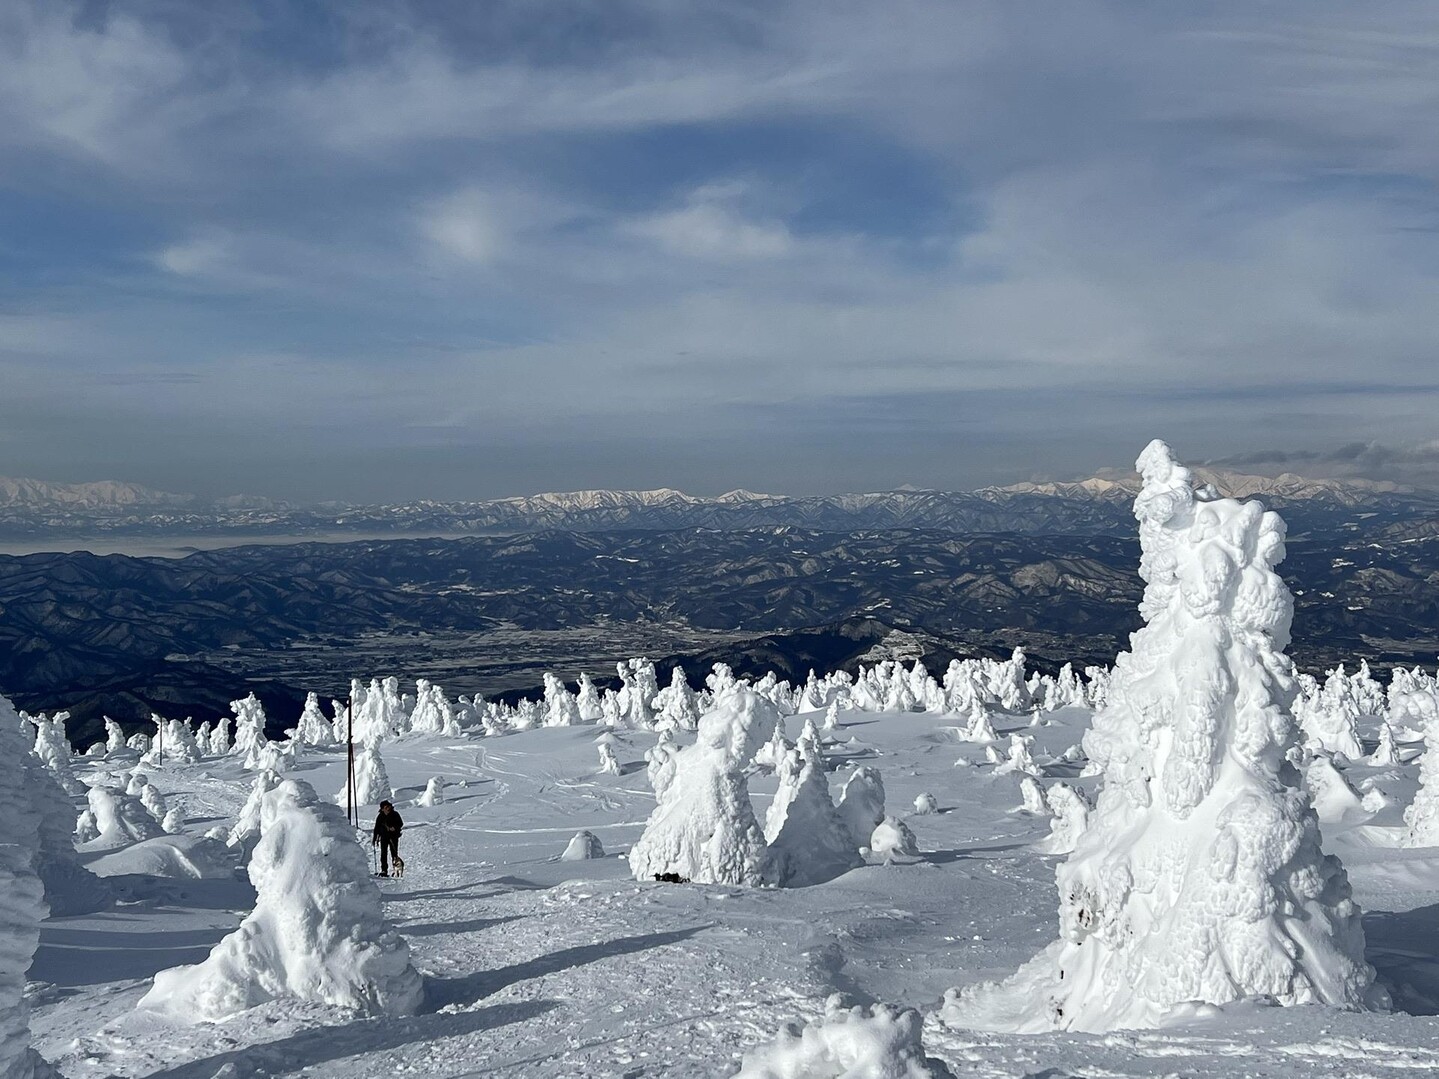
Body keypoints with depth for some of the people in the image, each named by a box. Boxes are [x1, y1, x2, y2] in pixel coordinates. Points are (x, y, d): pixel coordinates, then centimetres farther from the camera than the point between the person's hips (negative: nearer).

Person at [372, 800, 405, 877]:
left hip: (393, 837, -3)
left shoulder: (395, 815, -3)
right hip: (384, 837, 3)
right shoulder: (380, 817, 5)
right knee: (383, 854, -2)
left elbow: (400, 824, 0)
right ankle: (384, 870, 1)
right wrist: (374, 838, 11)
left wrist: (395, 828, -20)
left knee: (394, 853, -4)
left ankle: (397, 870, 4)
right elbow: (377, 828, 12)